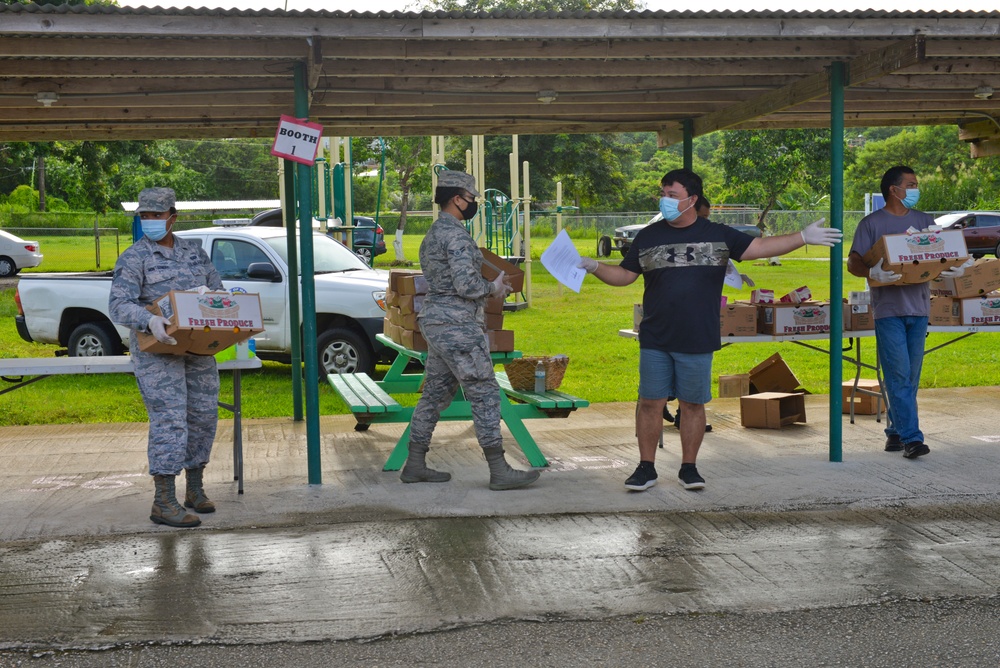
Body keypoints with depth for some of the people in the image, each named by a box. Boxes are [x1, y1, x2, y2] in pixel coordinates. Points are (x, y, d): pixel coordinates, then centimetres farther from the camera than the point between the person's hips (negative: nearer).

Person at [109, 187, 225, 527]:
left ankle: (195, 489, 23)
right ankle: (163, 502, -12)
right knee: (169, 419, -14)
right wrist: (149, 320, -36)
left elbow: (218, 290, 15)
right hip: (156, 347, -6)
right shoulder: (134, 258, -6)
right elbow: (119, 304, -17)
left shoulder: (194, 251, 11)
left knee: (203, 415, 8)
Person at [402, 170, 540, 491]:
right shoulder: (455, 234, -15)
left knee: (435, 393, 13)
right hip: (457, 324, -10)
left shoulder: (433, 234, 17)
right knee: (484, 394, -7)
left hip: (435, 320, 10)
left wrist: (490, 285, 16)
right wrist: (493, 288, -4)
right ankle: (499, 471, -5)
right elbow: (466, 285, -22)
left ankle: (415, 465, 16)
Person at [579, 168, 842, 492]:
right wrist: (594, 267, -5)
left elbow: (759, 247, 3)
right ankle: (646, 468, 12)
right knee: (650, 403, 2)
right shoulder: (648, 237, 7)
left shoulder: (718, 235, 3)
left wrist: (803, 237, -4)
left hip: (698, 342, -1)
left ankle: (689, 468, 19)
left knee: (693, 404, 6)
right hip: (654, 341, 1)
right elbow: (625, 275, 11)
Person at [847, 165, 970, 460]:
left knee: (911, 377, 9)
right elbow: (853, 263, -5)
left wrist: (955, 269, -8)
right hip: (888, 309, -5)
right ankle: (911, 438, -9)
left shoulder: (924, 221, 14)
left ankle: (896, 432, 21)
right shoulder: (871, 223, -1)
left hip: (919, 307, 5)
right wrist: (873, 273, -26)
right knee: (899, 376, -8)